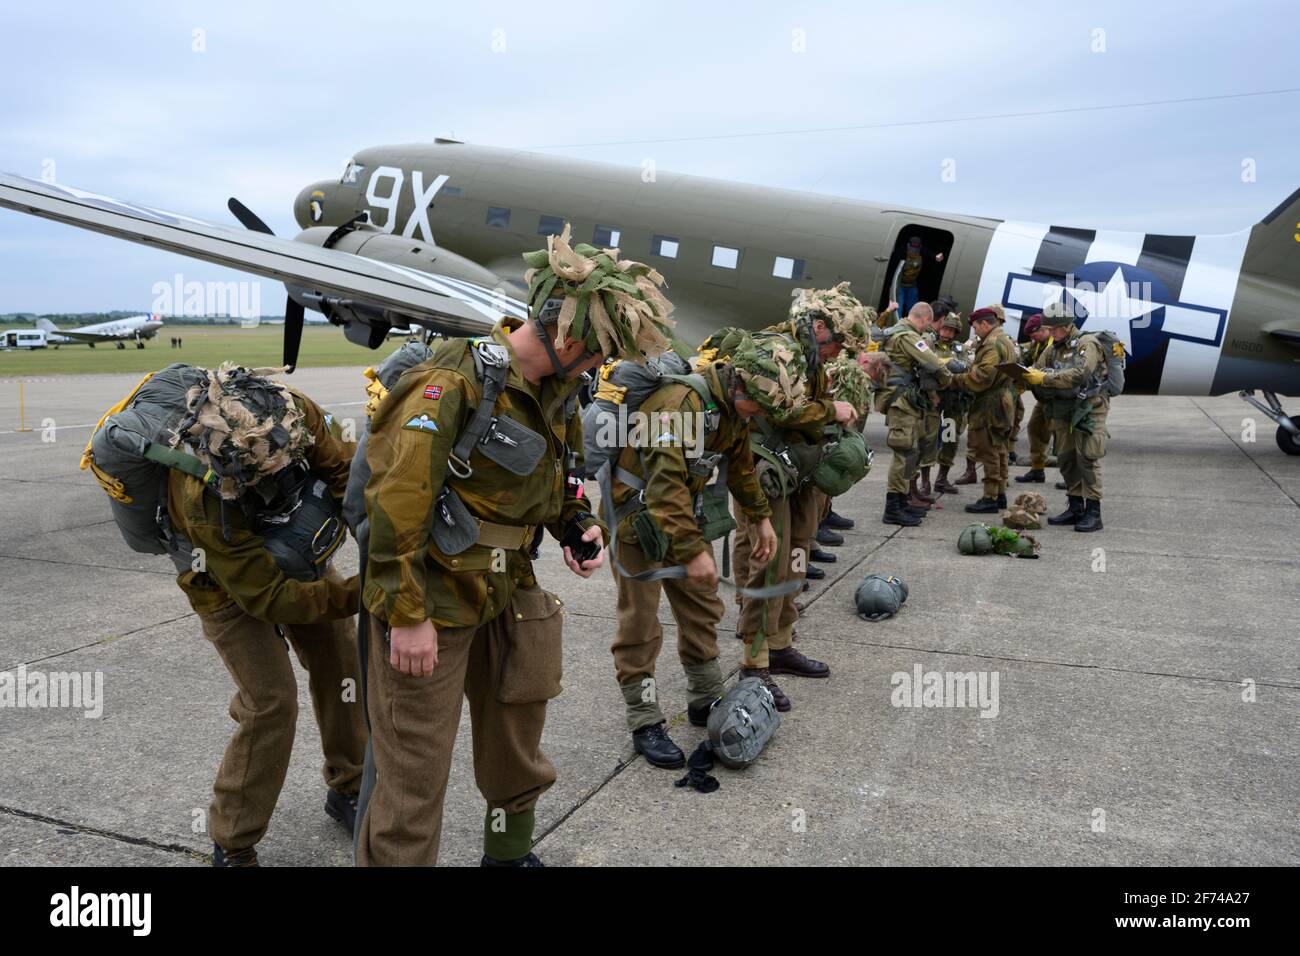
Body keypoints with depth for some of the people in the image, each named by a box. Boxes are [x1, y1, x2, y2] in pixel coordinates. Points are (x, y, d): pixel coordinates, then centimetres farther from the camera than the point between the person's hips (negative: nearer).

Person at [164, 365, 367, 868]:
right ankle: (231, 846, 8)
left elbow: (342, 467, -21)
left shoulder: (292, 411, -31)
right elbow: (267, 597, -35)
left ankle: (347, 790, 31)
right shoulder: (202, 497, -40)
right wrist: (356, 594, -42)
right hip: (231, 582, -5)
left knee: (344, 668, 9)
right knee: (272, 704, -13)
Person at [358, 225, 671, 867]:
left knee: (517, 747, 23)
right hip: (431, 605, -8)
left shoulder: (556, 392, 4)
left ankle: (510, 852, 46)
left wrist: (580, 526, 0)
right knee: (415, 778, 2)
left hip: (506, 595, 8)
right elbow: (394, 504, -24)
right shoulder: (454, 384, -23)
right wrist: (407, 616, -22)